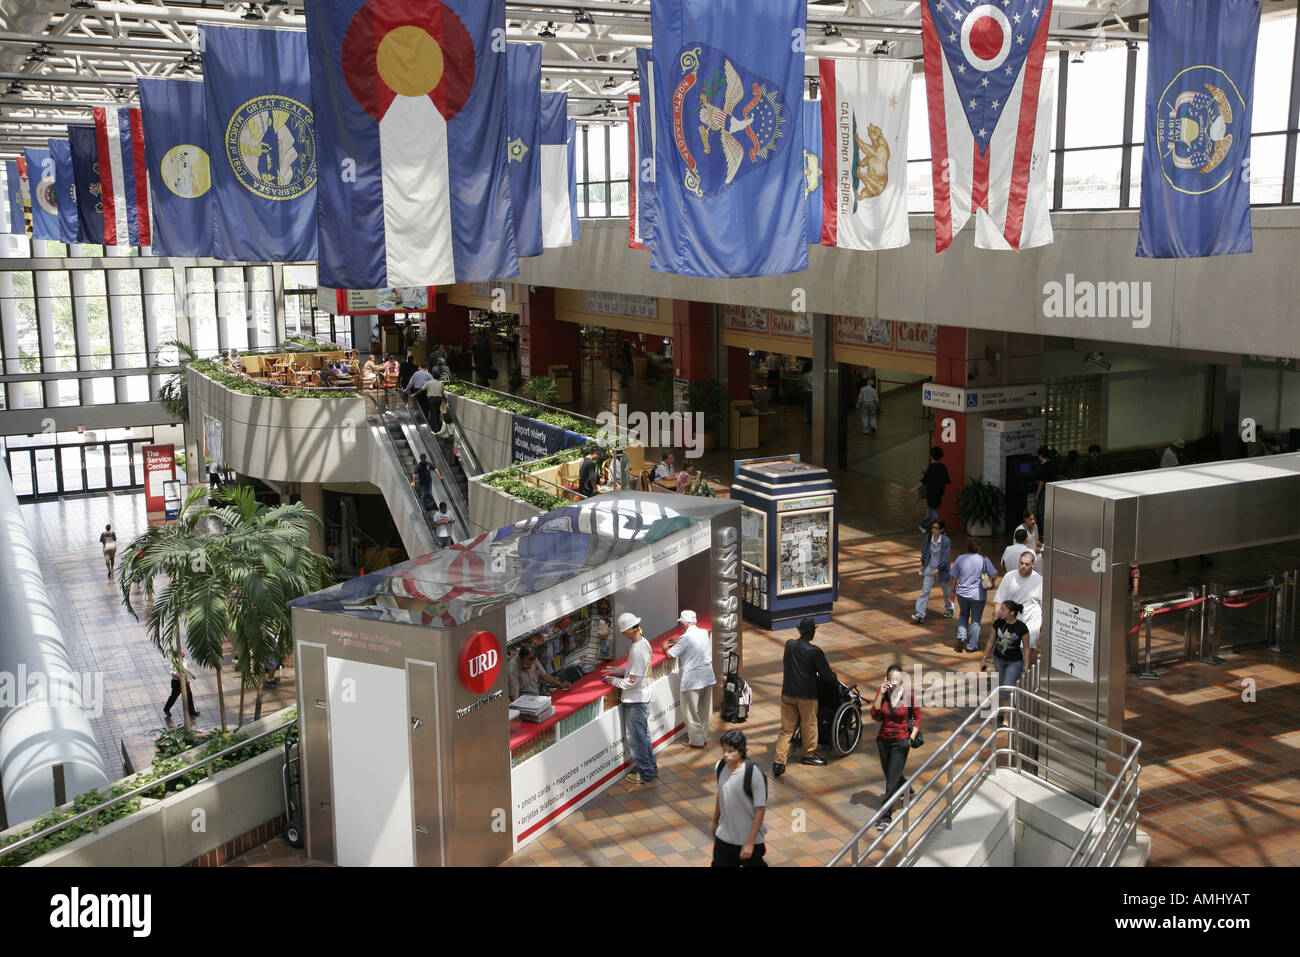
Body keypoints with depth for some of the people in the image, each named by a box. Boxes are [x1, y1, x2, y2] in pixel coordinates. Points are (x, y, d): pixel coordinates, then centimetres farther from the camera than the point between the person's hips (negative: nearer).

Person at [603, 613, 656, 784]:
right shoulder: (644, 643, 4)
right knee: (643, 735, 21)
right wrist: (618, 671, 12)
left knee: (636, 738, 3)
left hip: (635, 701, -10)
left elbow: (634, 680, -24)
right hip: (643, 697, 10)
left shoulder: (637, 650, -26)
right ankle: (650, 768, 32)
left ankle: (645, 774, 13)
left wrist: (615, 681, -10)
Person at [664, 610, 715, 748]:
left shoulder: (686, 637, -16)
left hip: (692, 679, -7)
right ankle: (704, 738, 28)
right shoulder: (704, 633, 5)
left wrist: (665, 647, 12)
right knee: (703, 710, 19)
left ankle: (697, 741, 11)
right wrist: (678, 642, 23)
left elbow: (671, 654, -9)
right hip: (708, 677, 7)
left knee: (691, 711, 6)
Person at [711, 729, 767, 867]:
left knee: (752, 864, 11)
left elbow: (760, 810, -17)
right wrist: (715, 822, 19)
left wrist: (750, 842, -16)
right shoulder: (720, 767, -7)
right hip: (724, 836, 4)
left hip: (748, 838, -4)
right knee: (719, 864, 8)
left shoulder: (754, 774, -22)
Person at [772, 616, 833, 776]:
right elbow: (828, 676, -12)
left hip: (787, 693, 4)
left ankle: (779, 760, -1)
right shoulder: (814, 651, -16)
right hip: (806, 695, -4)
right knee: (809, 725, 17)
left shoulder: (789, 644, 0)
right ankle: (809, 754, 33)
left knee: (786, 728, 8)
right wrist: (833, 676, 13)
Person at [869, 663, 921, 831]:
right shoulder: (881, 692, -9)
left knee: (892, 779, -5)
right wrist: (881, 695, -22)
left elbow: (917, 717, 0)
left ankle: (885, 816, 0)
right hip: (883, 740, 4)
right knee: (889, 772, 22)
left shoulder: (908, 695, -15)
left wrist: (912, 737, -7)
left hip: (901, 741, -4)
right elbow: (875, 716, -15)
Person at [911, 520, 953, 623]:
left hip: (941, 569, -3)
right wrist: (923, 563, 14)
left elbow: (946, 558, -19)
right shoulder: (928, 538, -6)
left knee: (945, 590, 18)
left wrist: (938, 569, -26)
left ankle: (949, 608, 46)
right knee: (925, 591, -5)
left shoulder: (946, 541, -18)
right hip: (929, 568, 3)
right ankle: (920, 615, -7)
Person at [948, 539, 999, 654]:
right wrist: (984, 577, 6)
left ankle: (961, 637, 9)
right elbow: (994, 575, -14)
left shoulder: (960, 559, -4)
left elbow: (954, 578, 2)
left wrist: (952, 591, 14)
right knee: (975, 620, 11)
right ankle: (971, 645, 16)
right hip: (978, 595, -2)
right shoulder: (984, 560, -11)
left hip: (962, 594, 2)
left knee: (963, 615, 26)